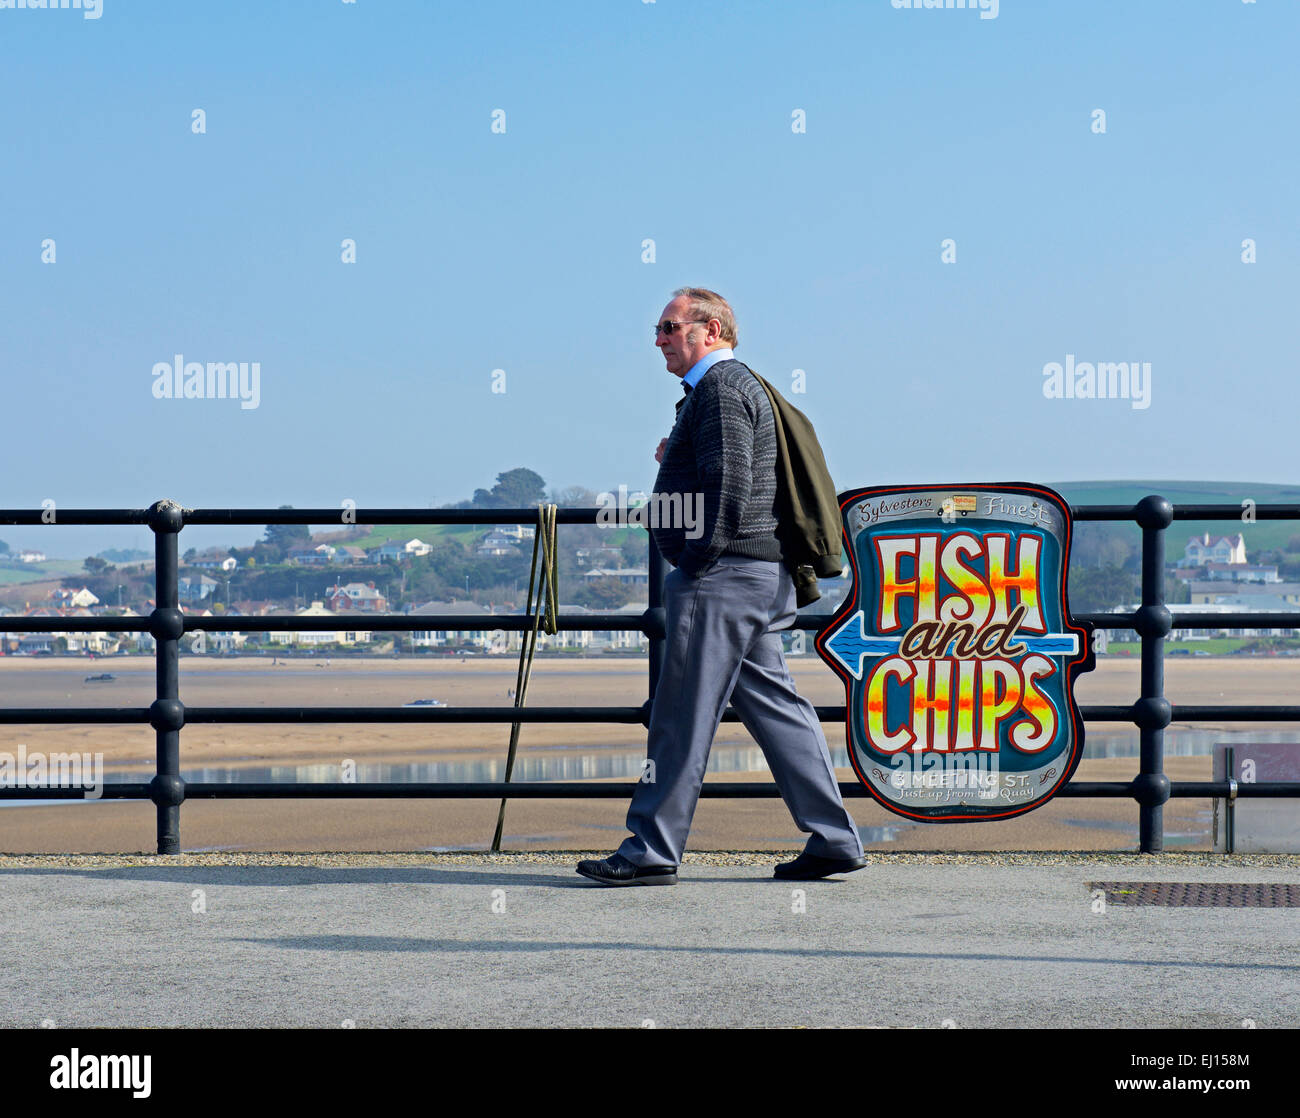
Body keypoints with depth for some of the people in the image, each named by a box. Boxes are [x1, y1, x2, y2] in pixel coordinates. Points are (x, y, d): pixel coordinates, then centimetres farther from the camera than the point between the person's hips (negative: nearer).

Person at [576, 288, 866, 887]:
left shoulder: (720, 388, -11)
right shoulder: (731, 385, 22)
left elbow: (729, 484, -21)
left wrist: (696, 562, -17)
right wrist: (674, 459, 10)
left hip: (723, 575, -11)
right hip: (758, 577, 11)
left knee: (681, 715, -7)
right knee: (773, 704, 10)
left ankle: (652, 851, -3)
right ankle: (833, 839, 11)